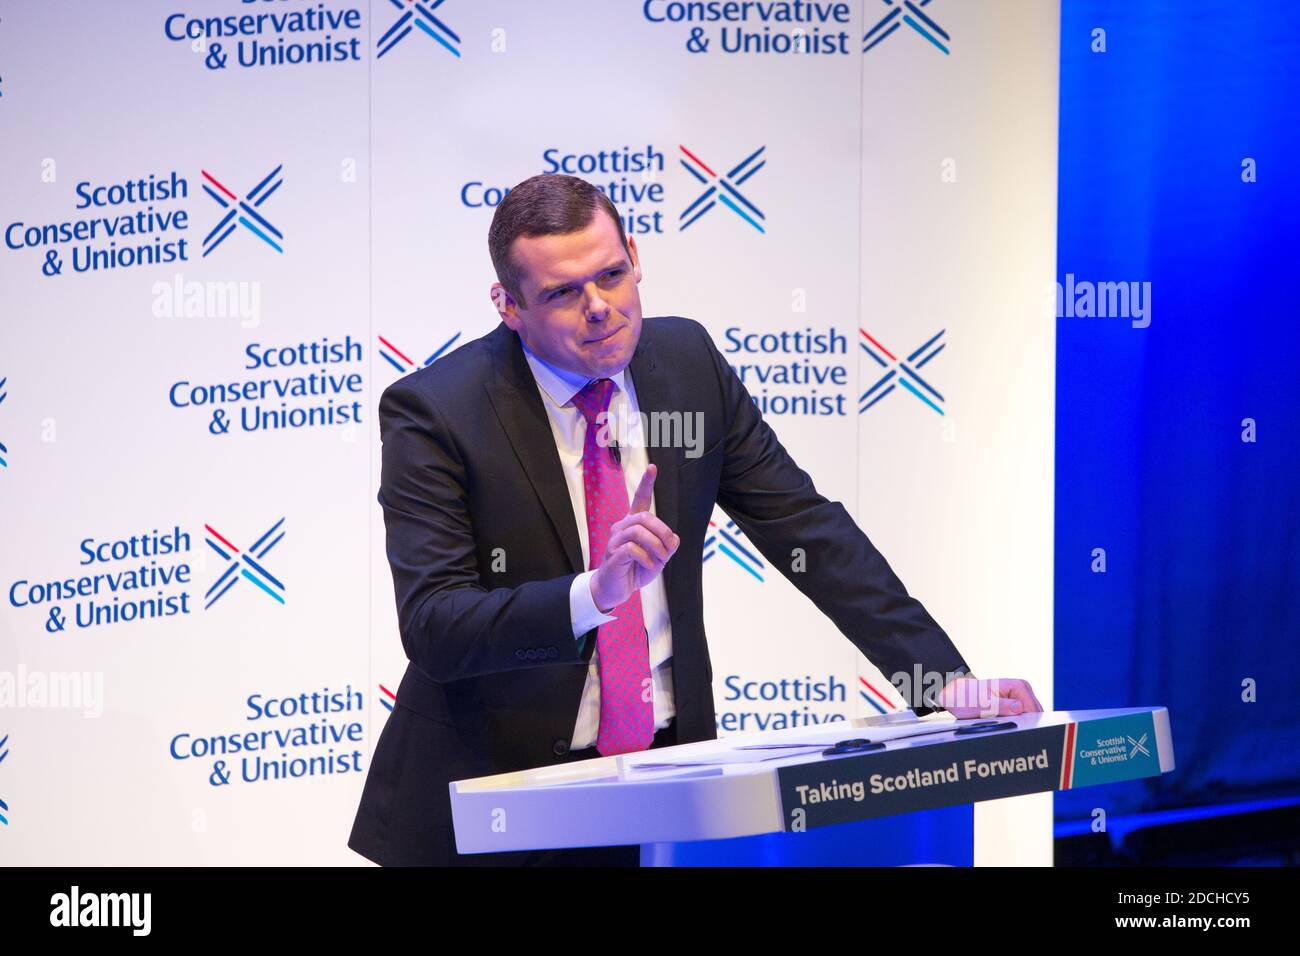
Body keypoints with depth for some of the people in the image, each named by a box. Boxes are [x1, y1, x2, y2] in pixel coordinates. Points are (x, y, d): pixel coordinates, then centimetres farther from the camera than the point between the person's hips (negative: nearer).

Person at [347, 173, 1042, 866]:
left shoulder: (687, 360, 1)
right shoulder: (432, 412, -13)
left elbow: (805, 528, 5)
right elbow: (431, 626, -20)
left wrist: (941, 679, -3)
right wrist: (594, 593, -36)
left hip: (669, 753, 2)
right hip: (496, 784, -2)